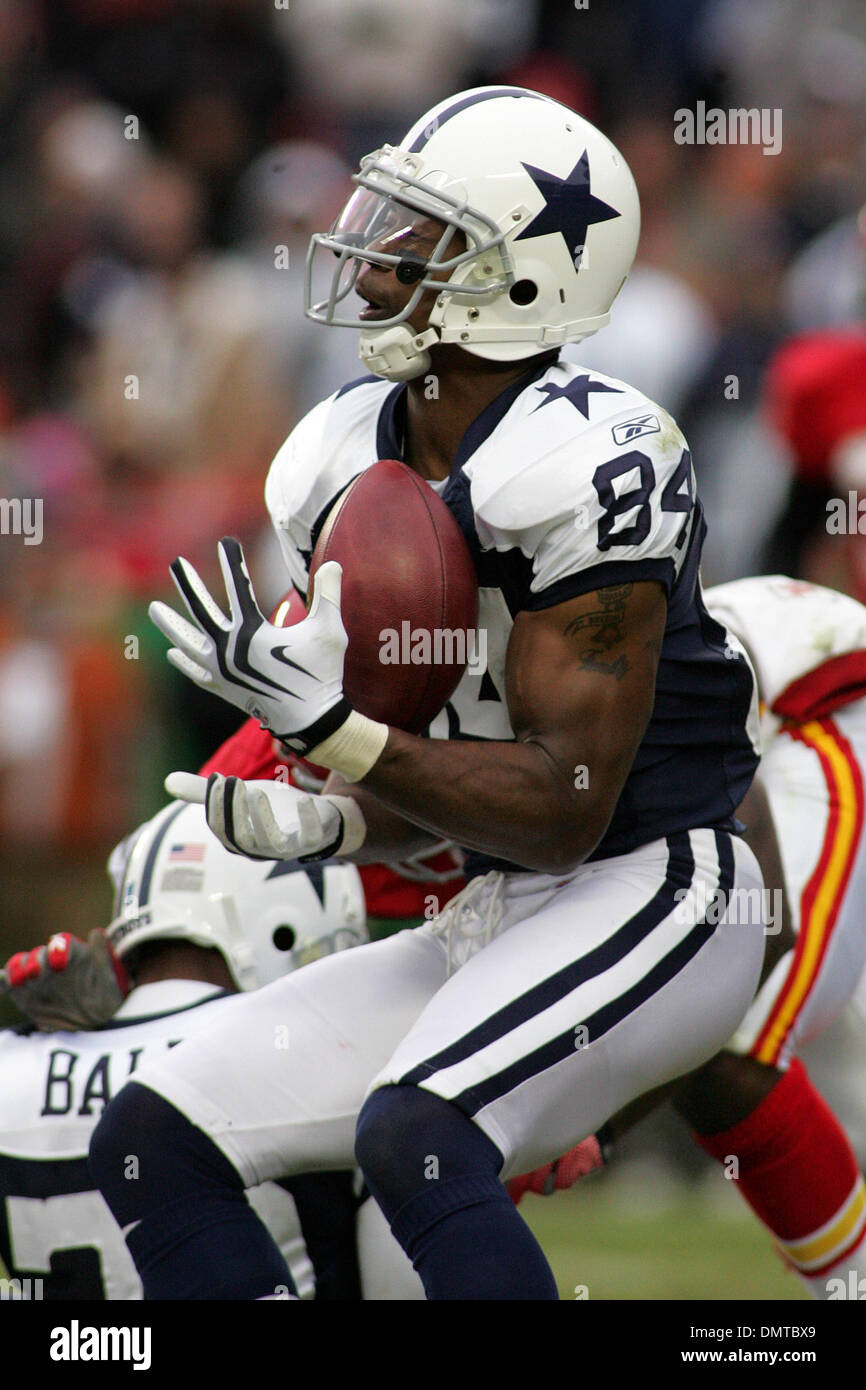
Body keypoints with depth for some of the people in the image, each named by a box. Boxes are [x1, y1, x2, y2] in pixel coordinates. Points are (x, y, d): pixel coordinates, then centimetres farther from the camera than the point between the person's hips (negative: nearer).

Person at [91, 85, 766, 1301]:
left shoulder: (583, 469, -21)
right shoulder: (344, 463, 6)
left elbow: (566, 812, -21)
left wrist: (332, 725, -27)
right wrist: (320, 824, -8)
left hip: (652, 894, -9)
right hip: (495, 919, 9)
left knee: (414, 1135, -31)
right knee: (153, 1143, 0)